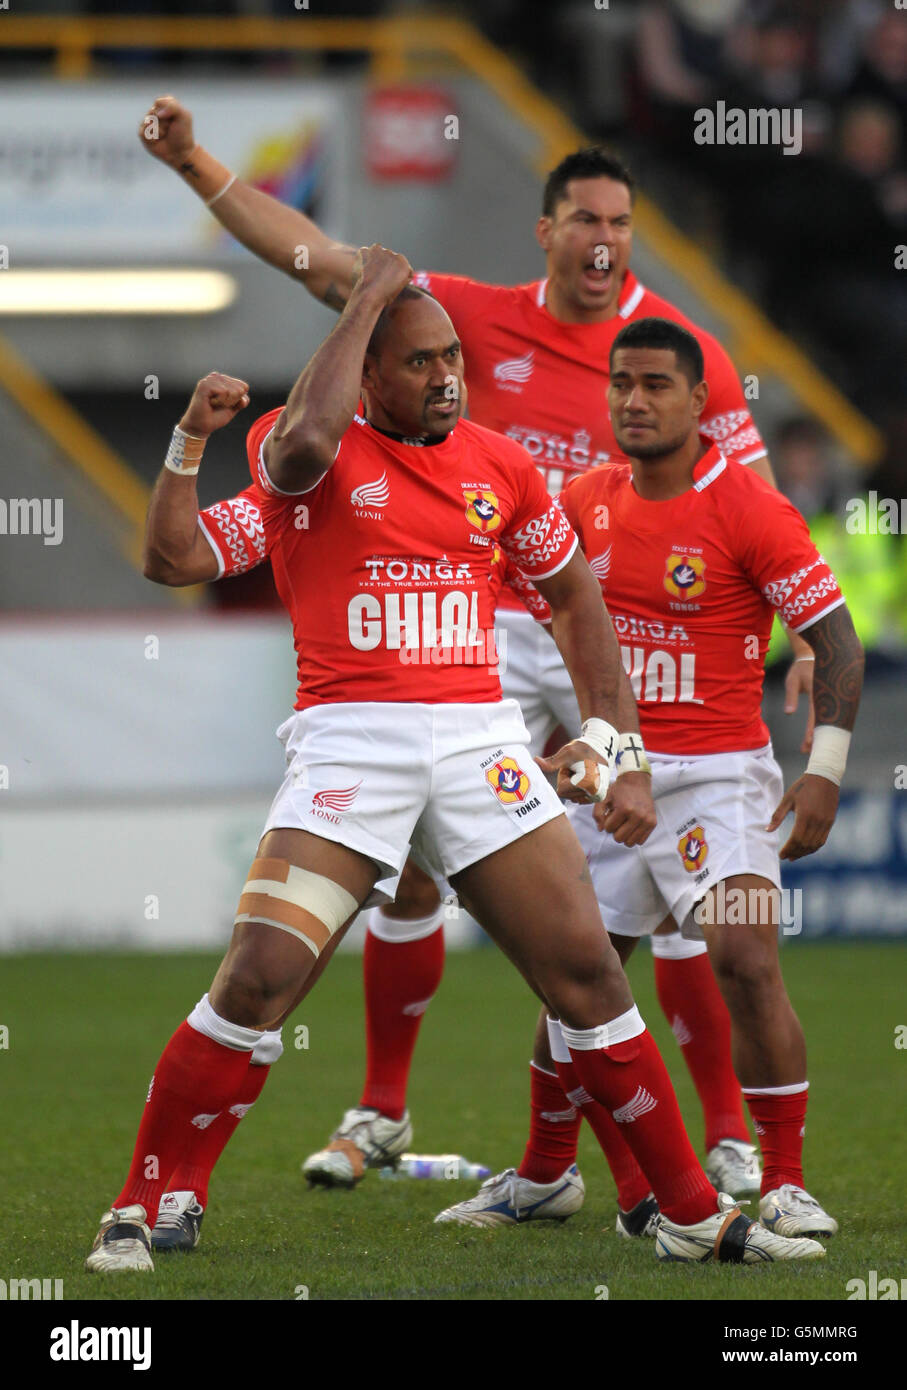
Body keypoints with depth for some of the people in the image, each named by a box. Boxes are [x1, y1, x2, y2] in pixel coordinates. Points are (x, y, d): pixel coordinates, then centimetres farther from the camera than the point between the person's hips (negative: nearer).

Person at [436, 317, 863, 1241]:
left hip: (717, 775, -6)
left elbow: (835, 635, -11)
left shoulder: (749, 511, -12)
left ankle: (785, 1186, -13)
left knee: (746, 961, -21)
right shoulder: (587, 503, 6)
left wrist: (825, 770, -18)